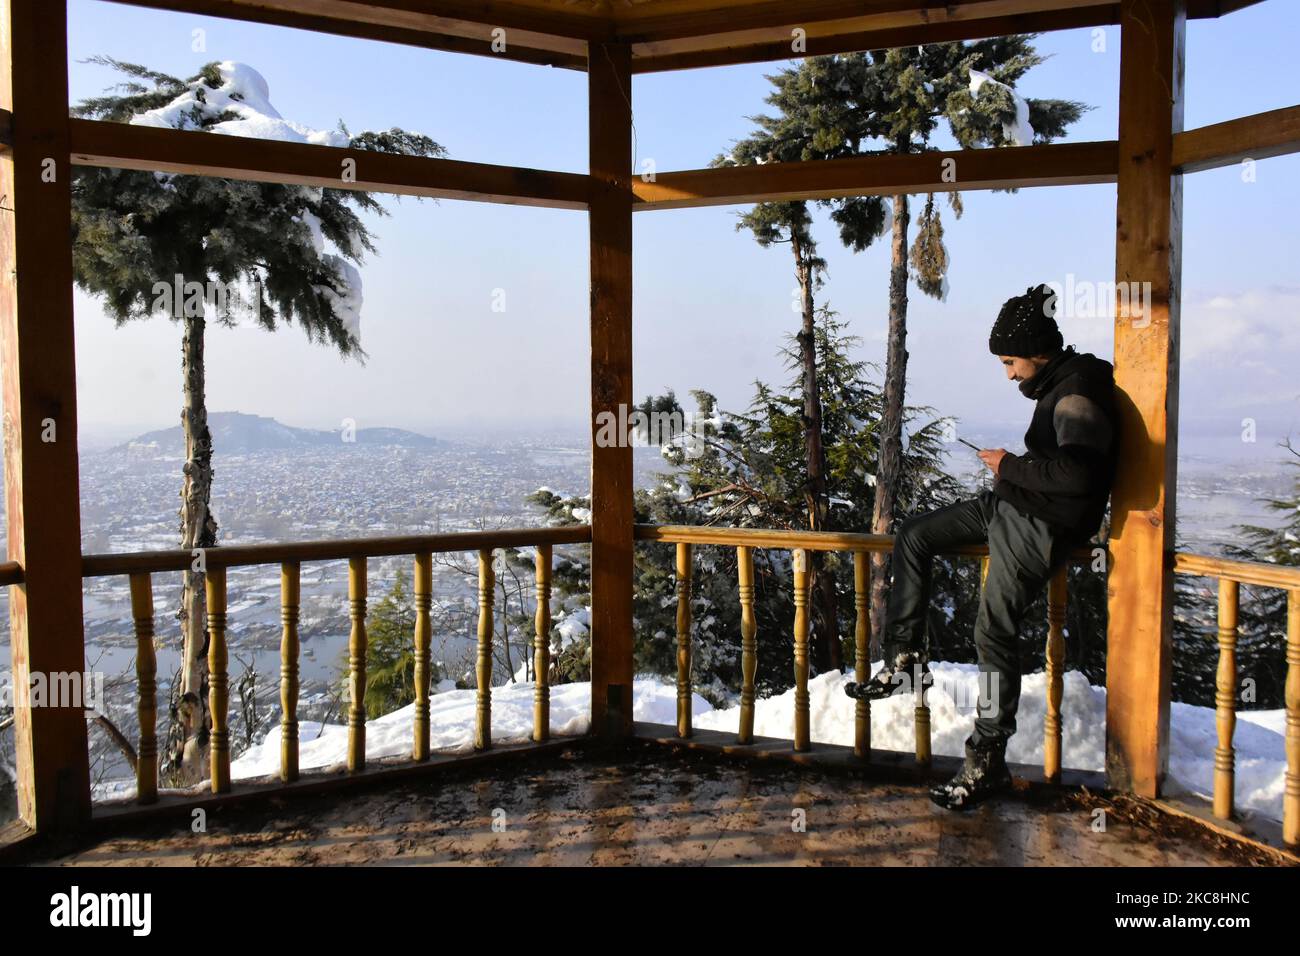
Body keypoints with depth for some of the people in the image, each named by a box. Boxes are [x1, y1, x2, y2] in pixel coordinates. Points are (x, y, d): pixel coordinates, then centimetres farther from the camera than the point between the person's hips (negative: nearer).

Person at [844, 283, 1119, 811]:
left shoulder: (1078, 396, -21)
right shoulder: (1059, 384, 10)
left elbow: (1077, 473, -35)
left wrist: (1011, 466, -22)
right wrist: (1013, 466, 8)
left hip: (1039, 528, -11)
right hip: (1008, 506, 11)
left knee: (995, 631, -10)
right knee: (912, 536, 9)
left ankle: (988, 762, 2)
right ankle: (905, 660, 11)